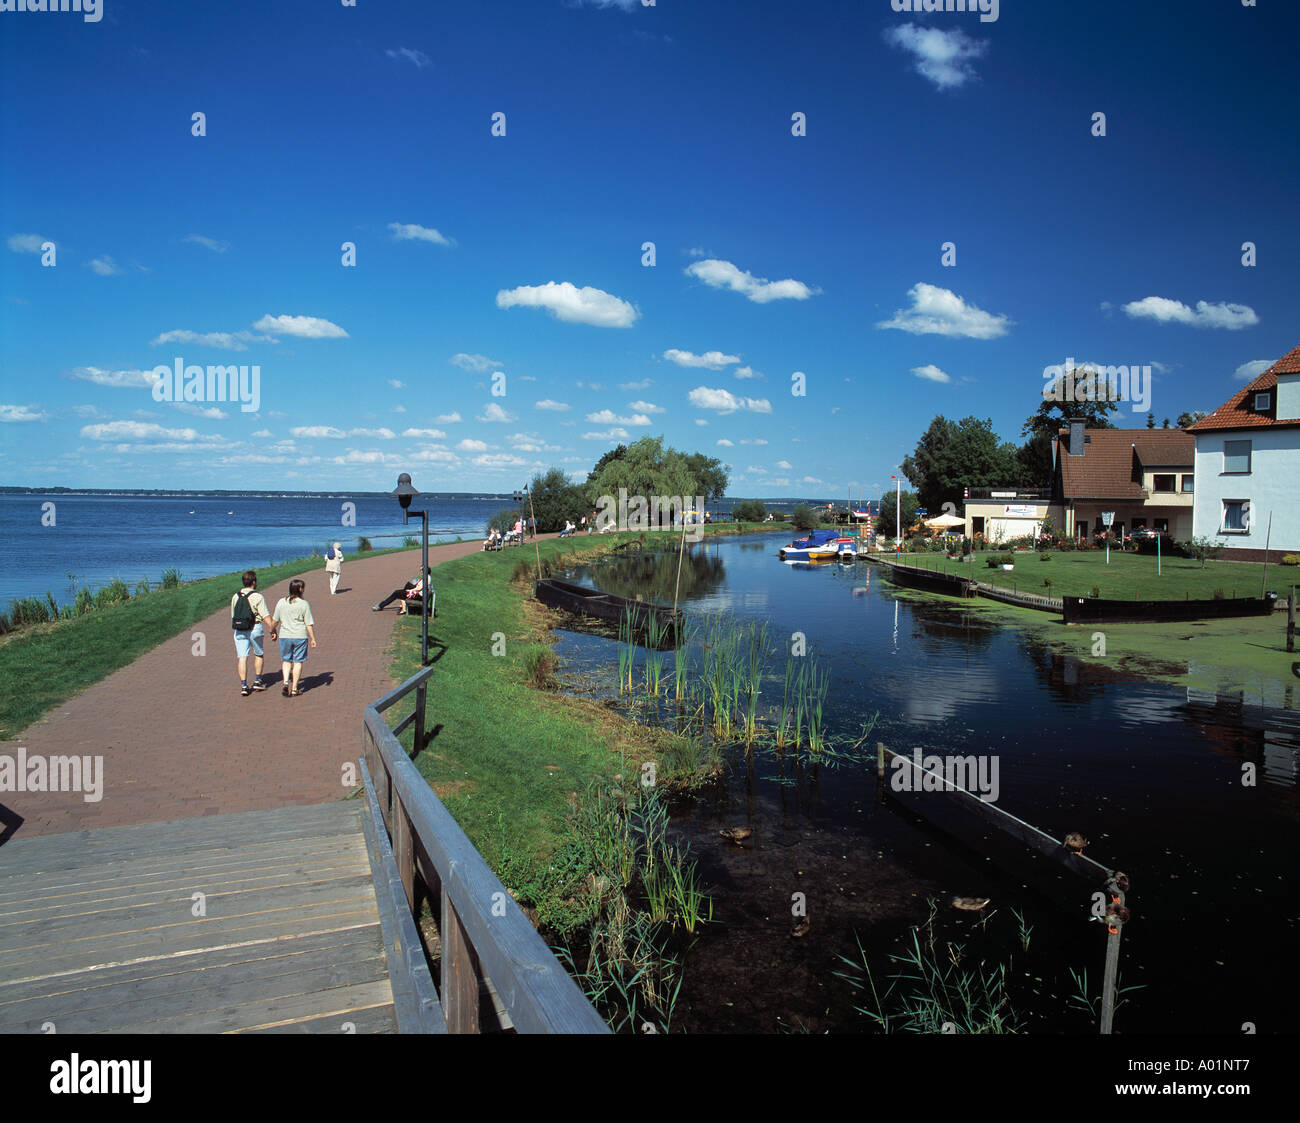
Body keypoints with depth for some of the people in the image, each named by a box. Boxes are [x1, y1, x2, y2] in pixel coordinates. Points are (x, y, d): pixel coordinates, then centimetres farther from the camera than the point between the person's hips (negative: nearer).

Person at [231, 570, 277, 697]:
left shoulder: (235, 597, 7)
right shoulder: (258, 597, -9)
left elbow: (232, 616, 13)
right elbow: (266, 617, -12)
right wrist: (272, 630, -9)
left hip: (239, 630, 4)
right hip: (254, 629, -4)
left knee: (241, 657, 2)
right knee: (258, 655, 16)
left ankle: (243, 685, -1)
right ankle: (257, 681, 21)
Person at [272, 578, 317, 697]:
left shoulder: (281, 602, 0)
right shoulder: (304, 604, -9)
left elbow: (276, 620, 9)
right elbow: (309, 624, -8)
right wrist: (313, 639, 0)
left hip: (284, 635, 3)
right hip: (300, 636, -3)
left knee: (286, 660, 16)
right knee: (297, 662, 6)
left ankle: (286, 682, -4)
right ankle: (294, 689, 8)